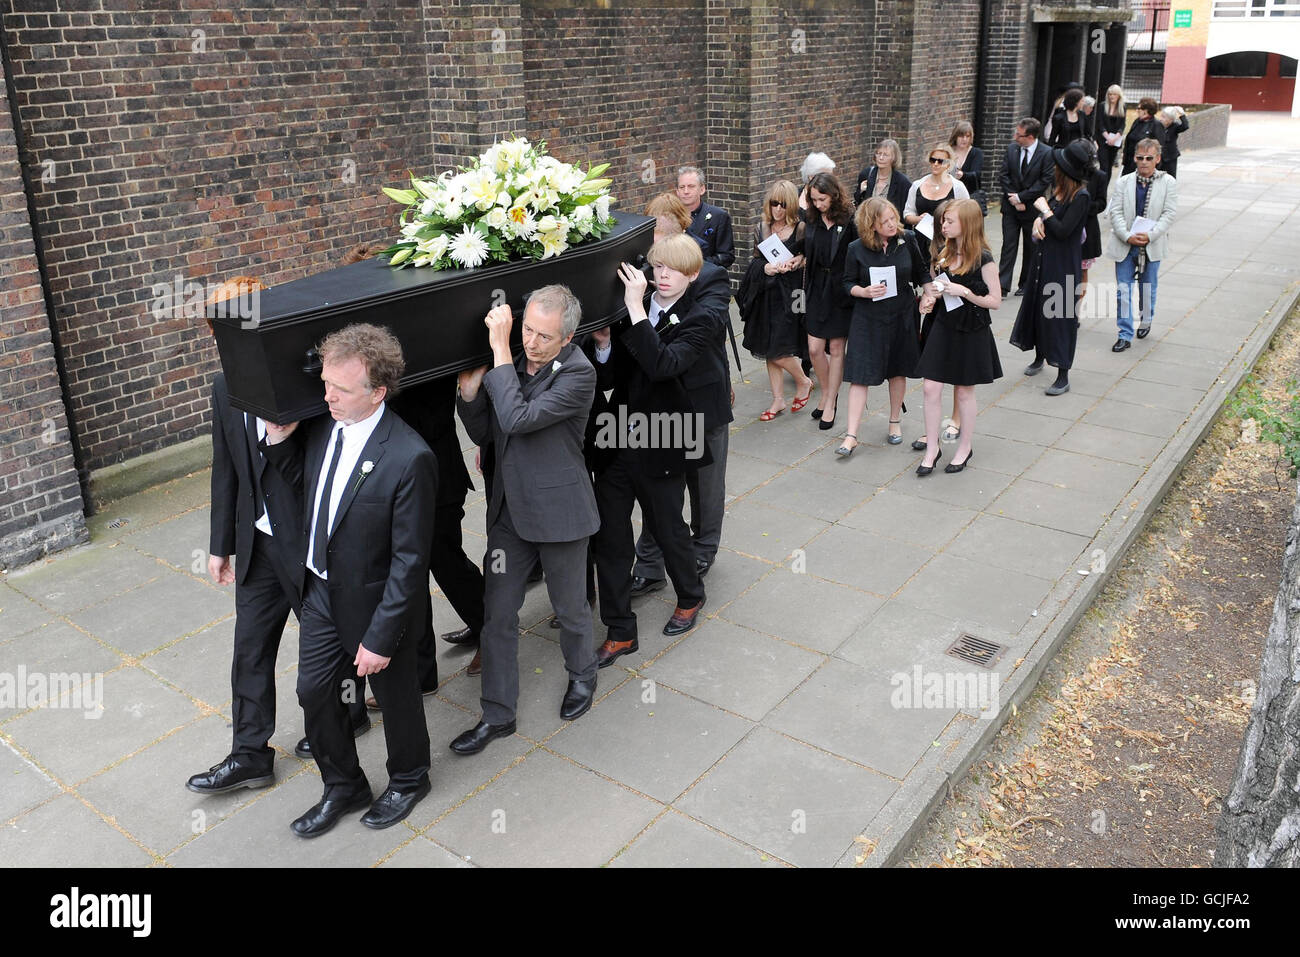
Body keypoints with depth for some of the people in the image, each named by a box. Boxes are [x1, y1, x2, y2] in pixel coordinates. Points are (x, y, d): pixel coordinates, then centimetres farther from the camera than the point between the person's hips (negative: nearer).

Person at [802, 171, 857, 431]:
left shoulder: (850, 221, -11)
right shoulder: (812, 220, 4)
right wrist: (801, 260, -2)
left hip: (841, 290, -4)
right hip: (818, 290, 4)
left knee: (836, 347, 5)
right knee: (815, 348, 2)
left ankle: (830, 405, 16)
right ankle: (827, 395, 26)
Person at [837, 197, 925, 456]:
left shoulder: (907, 241, -3)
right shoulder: (857, 249, -10)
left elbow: (922, 272, 12)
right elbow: (848, 283, -3)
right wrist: (865, 291, -20)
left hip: (901, 316, 2)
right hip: (868, 319, -2)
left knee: (898, 370, 14)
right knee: (860, 375, -6)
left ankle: (895, 422, 35)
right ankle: (851, 436, -5)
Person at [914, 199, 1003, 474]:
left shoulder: (983, 259, -14)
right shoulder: (945, 253, 5)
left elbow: (995, 301, -13)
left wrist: (964, 292, -22)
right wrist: (931, 296, -1)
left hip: (971, 332, -5)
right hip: (944, 327, 5)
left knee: (965, 392, 8)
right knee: (930, 388, 0)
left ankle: (965, 447, 25)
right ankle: (932, 448, 13)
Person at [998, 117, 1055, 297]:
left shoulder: (1046, 153, -11)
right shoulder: (1011, 149, 1)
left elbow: (1045, 181, -13)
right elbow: (1004, 175, 1)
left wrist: (1021, 197, -15)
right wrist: (1014, 200, -8)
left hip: (1032, 208, -2)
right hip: (1011, 207, 2)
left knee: (1030, 248, 10)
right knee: (1008, 246, -1)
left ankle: (1025, 285, 21)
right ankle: (1002, 285, -1)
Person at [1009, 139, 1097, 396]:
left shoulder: (1081, 197, -19)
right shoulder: (1059, 188, 5)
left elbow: (1063, 230, -24)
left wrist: (1045, 210, -14)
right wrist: (1039, 220, -6)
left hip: (1064, 264, -9)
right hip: (1044, 256, 9)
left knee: (1060, 315, -6)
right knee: (1036, 305, 19)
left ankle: (1063, 377, 1)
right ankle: (1039, 358, 39)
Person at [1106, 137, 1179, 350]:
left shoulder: (1168, 183, -1)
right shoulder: (1123, 182, 1)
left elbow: (1169, 214, -6)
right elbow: (1115, 212, -5)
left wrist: (1150, 235, -18)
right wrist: (1128, 236, -18)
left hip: (1152, 246, 0)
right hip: (1124, 245, 0)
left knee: (1148, 287, 14)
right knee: (1123, 289, -2)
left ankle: (1146, 321, 39)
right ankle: (1125, 335, 3)